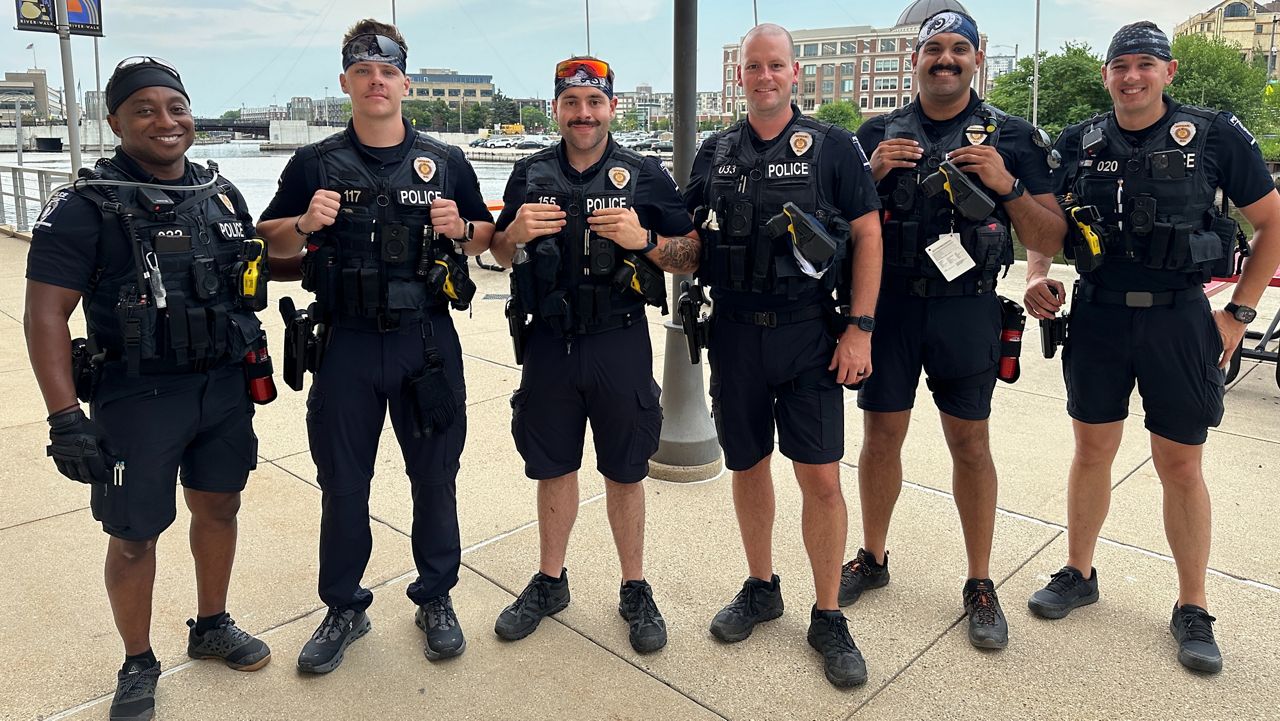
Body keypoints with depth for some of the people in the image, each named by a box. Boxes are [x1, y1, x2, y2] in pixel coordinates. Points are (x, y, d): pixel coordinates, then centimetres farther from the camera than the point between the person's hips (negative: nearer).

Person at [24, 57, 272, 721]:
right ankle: (138, 665, 29)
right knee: (134, 535, 7)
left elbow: (254, 270, 20)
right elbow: (45, 313, -13)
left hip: (226, 388, 5)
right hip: (138, 399, -4)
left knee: (219, 508, 17)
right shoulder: (85, 208, -10)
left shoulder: (221, 194, 5)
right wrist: (66, 417, -18)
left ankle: (211, 627, 40)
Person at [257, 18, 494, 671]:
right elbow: (270, 242, 9)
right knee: (342, 483, 9)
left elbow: (487, 237, 12)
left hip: (427, 342, 0)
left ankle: (435, 600, 28)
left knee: (434, 476, 9)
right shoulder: (315, 165, 4)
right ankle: (343, 609, 28)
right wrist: (305, 223, -12)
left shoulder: (445, 163, 5)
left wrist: (460, 229, -10)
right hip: (346, 344, 0)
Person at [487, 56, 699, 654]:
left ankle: (635, 590, 26)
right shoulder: (530, 174, 6)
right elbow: (500, 254, 14)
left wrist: (643, 239, -19)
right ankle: (550, 582, 32)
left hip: (619, 343, -2)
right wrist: (516, 231, -9)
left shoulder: (645, 175, -1)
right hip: (549, 342, 2)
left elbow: (692, 257, -1)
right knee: (553, 468, 14)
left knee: (624, 472, 9)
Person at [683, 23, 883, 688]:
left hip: (810, 335, -3)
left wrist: (860, 327, -9)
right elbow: (689, 239, 17)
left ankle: (828, 618, 15)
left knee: (820, 476, -3)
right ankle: (760, 588, 32)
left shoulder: (834, 148, 1)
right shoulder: (714, 154, 10)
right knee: (748, 465, 12)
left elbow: (867, 236, -2)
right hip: (734, 333, 3)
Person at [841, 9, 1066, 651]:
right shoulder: (878, 134, 7)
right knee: (881, 434, 8)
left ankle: (980, 585, 19)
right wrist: (873, 174, -10)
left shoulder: (1011, 138, 3)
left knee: (969, 442, 5)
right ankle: (872, 557, 27)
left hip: (967, 309, -1)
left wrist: (1006, 185, -15)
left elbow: (1048, 236, 2)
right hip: (888, 306, 2)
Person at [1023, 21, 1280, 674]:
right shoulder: (1078, 144, 4)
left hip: (1179, 318, -2)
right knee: (1092, 452, 11)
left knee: (1181, 466, 5)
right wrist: (1037, 276, -7)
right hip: (1096, 316, 2)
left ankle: (1192, 609, 21)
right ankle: (1078, 574, 29)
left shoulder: (1215, 136, -3)